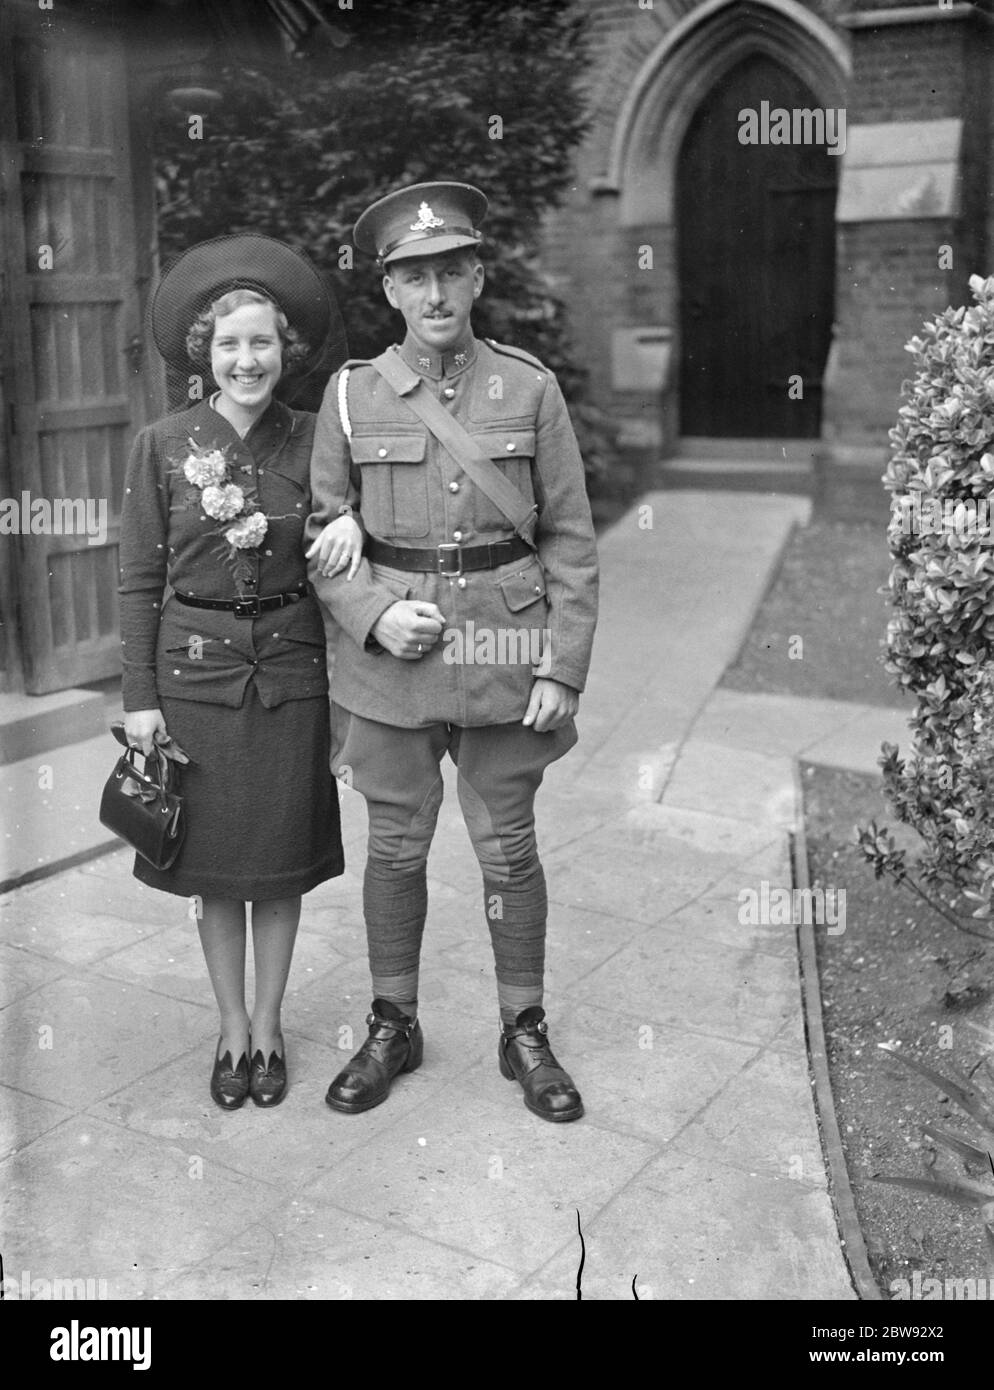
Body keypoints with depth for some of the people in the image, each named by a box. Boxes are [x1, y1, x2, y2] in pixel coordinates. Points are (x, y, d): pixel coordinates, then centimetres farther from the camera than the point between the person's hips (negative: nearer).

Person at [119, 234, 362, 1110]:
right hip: (196, 669, 0)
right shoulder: (163, 446, -3)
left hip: (289, 668, 0)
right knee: (212, 860, 8)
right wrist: (141, 695, -4)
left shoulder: (311, 440, -1)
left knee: (281, 859, 8)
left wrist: (353, 518, -15)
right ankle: (233, 1029, 25)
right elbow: (141, 579, 0)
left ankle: (269, 1025, 26)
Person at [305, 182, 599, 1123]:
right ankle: (392, 1028, 29)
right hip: (389, 655, 1)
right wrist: (374, 613, -12)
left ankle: (525, 1034, 25)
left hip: (504, 650, 0)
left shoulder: (530, 390, 0)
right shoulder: (350, 395, 1)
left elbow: (571, 541, 0)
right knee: (395, 847, 11)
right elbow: (322, 532, 5)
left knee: (508, 847, 8)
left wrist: (563, 666, -6)